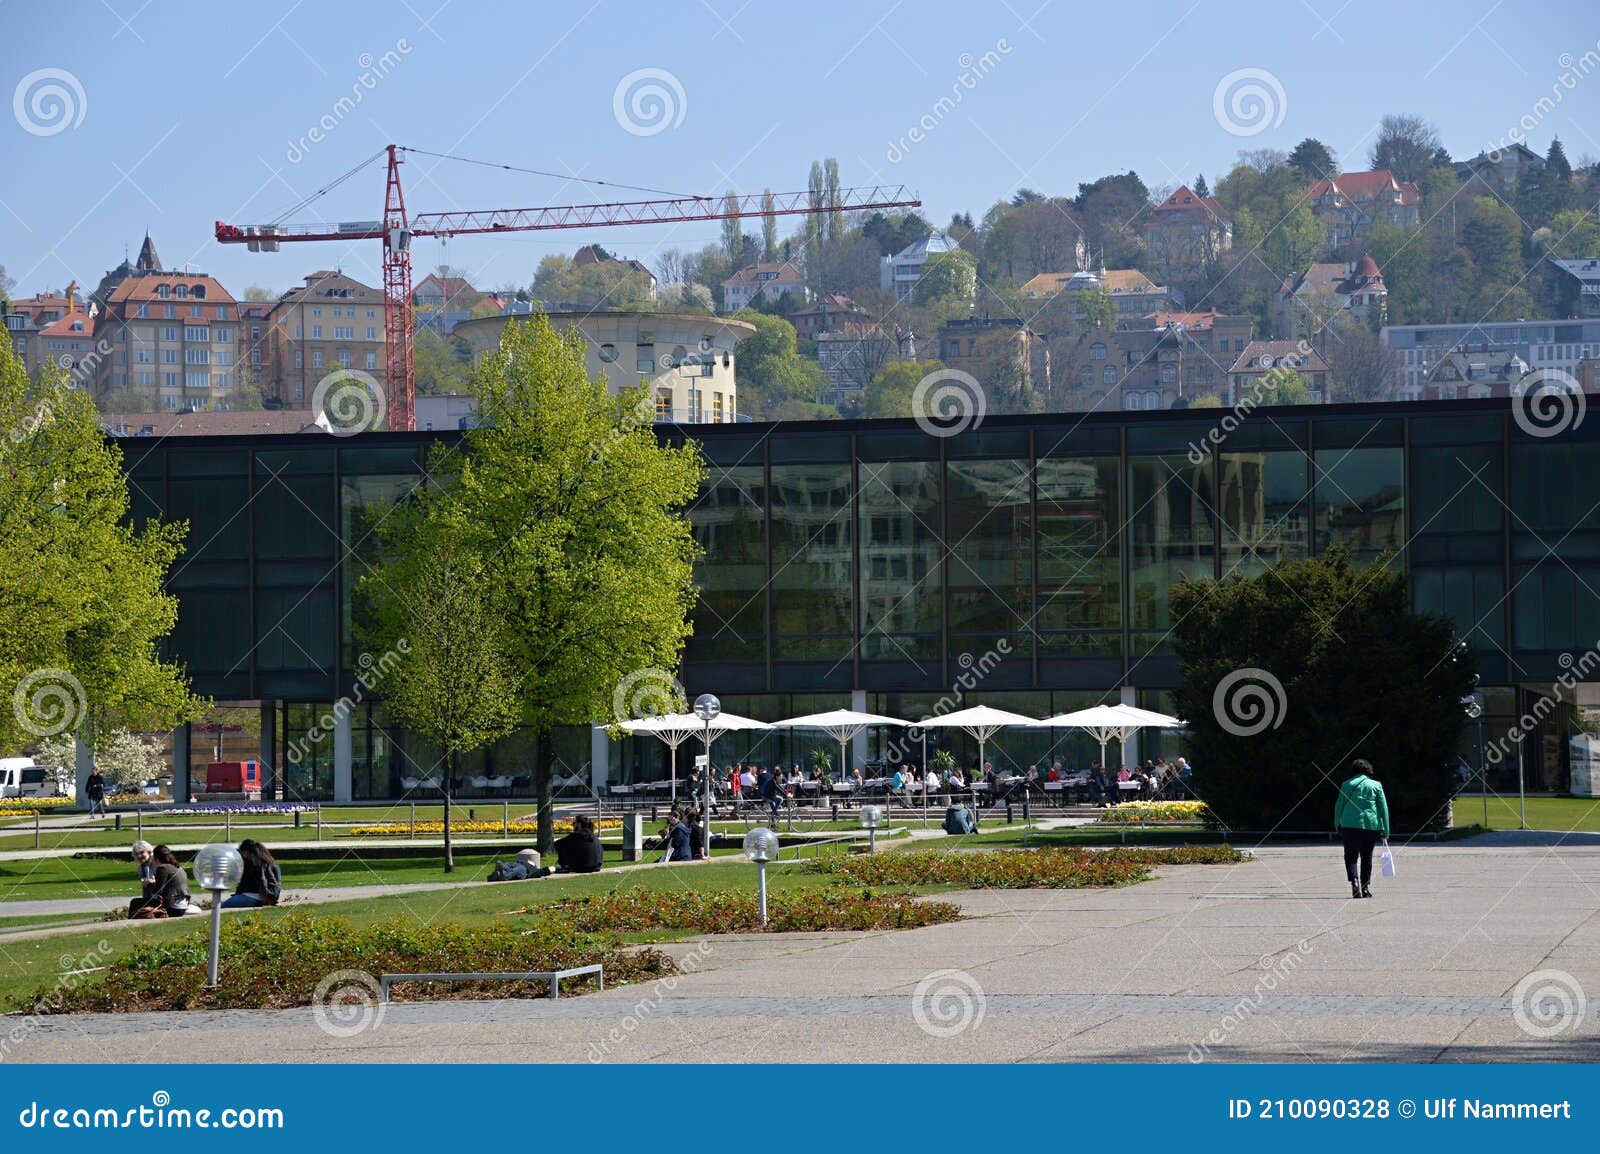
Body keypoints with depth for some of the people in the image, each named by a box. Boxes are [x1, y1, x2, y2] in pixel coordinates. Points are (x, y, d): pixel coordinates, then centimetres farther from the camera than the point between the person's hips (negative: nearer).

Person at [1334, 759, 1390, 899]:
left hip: (1350, 824, -1)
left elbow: (1339, 807, 7)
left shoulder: (1347, 785, 6)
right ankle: (1366, 886, 16)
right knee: (1367, 856, 14)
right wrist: (1385, 831, 7)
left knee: (1351, 856, 3)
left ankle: (1354, 881, -21)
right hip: (1371, 825, 1)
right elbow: (1383, 809, 4)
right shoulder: (1376, 785, 7)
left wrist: (1337, 825, 21)